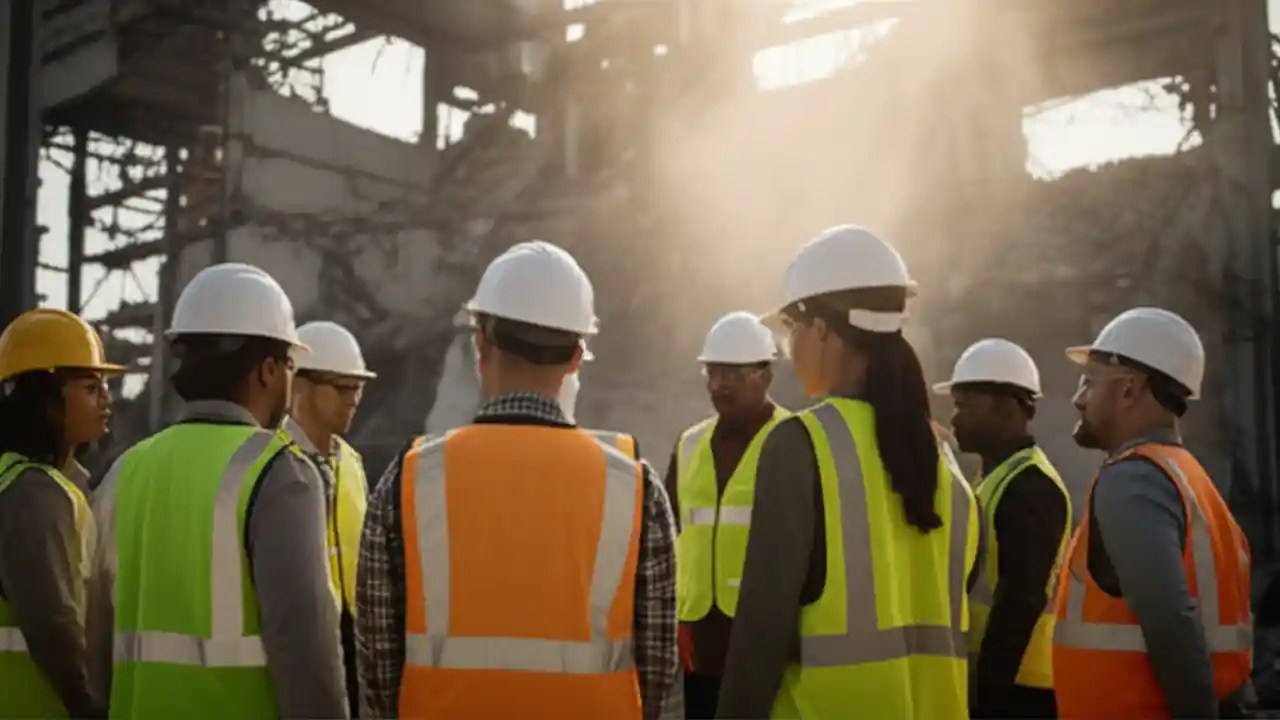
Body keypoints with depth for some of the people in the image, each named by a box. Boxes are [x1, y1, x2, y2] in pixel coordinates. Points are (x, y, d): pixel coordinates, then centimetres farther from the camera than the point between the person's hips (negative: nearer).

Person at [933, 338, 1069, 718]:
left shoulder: (1031, 487, -14)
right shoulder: (997, 479, 17)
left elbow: (1021, 600, -21)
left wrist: (987, 681, -21)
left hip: (1012, 686, -10)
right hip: (1000, 680, 10)